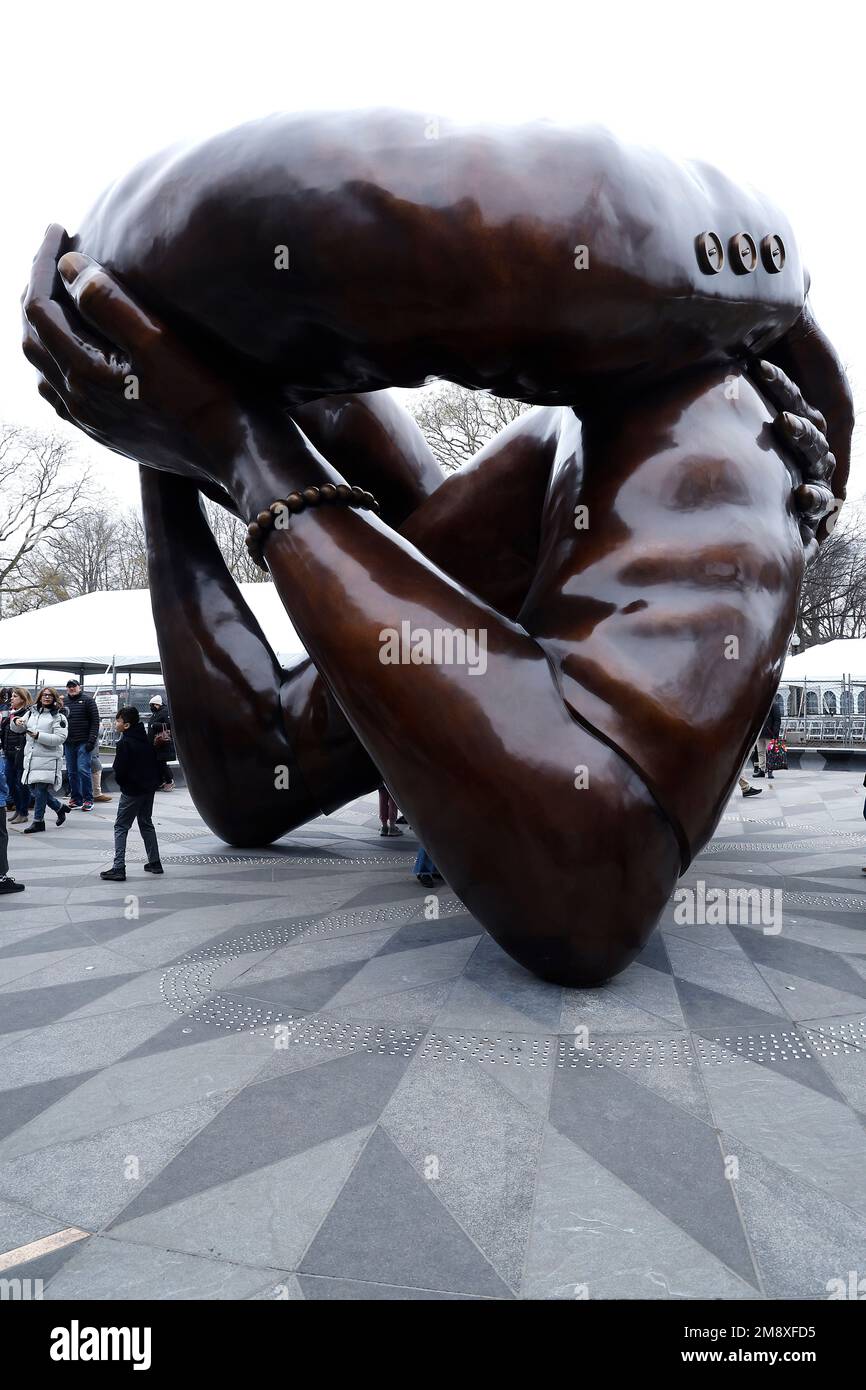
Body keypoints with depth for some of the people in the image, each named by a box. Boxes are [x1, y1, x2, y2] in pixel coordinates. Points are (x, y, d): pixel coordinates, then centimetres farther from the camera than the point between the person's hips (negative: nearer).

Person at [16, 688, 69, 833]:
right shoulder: (32, 712, 13)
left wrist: (38, 735, -21)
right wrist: (17, 721, -10)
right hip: (31, 757, 6)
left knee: (41, 790, -6)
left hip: (48, 759, -6)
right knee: (37, 788, 11)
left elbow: (60, 738, -14)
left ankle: (38, 821, 5)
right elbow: (18, 728, 14)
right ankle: (60, 808, 31)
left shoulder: (58, 716, -4)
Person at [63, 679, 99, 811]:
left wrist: (92, 740, -13)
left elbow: (95, 721, -5)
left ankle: (88, 800, -3)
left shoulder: (88, 700, 0)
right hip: (69, 743, 5)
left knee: (83, 769, -10)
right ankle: (76, 799, 15)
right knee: (71, 772, 7)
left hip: (83, 743, -5)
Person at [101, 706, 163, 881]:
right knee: (146, 824, 19)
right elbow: (155, 762, 13)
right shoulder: (145, 739, 8)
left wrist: (121, 782, 3)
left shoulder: (124, 743, -17)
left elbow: (119, 770, -16)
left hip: (132, 791, -8)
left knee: (121, 827, -2)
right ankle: (154, 862, 20)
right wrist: (156, 780, 15)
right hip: (149, 787, 8)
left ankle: (118, 868, -9)